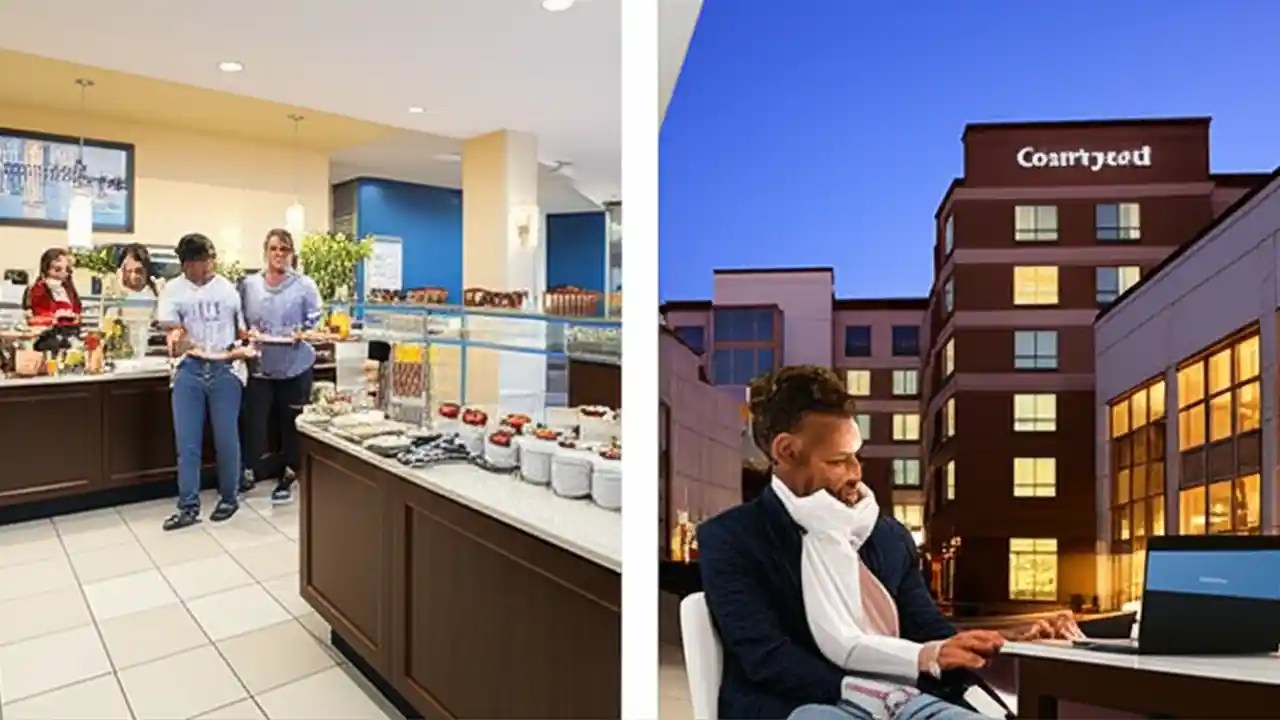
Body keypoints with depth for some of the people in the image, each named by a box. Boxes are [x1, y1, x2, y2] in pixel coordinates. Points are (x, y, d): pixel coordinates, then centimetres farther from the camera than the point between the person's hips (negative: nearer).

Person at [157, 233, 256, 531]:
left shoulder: (228, 287, 7)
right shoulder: (173, 290, 4)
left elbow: (242, 326, 11)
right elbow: (172, 331, -4)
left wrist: (244, 348, -9)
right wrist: (178, 341, -26)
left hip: (226, 369, 0)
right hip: (190, 370, 0)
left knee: (226, 438, 4)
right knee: (187, 442, 2)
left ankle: (229, 498, 20)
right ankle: (188, 507, 11)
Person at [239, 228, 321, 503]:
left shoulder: (305, 285, -3)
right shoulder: (249, 285, 4)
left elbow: (315, 321, -2)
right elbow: (239, 321, 10)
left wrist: (301, 334, -18)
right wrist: (248, 331, -9)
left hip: (295, 366, -1)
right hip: (260, 366, 2)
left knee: (291, 424, 9)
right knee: (254, 421, 0)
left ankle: (288, 478, 23)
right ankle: (252, 472, 16)